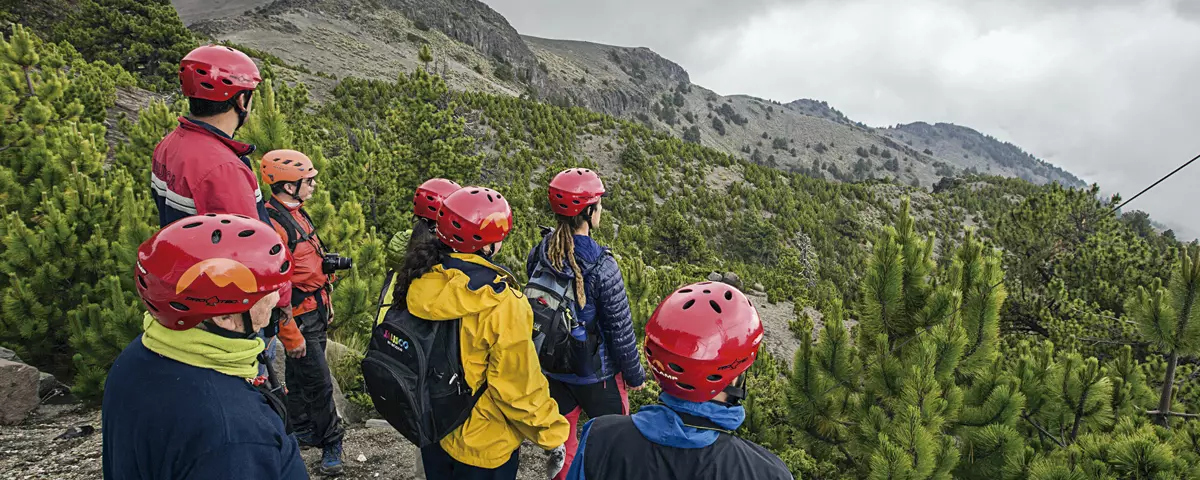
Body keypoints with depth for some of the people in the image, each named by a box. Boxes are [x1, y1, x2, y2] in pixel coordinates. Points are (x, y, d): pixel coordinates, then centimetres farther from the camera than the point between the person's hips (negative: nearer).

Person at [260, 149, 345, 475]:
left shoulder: (296, 213, 8)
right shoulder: (272, 224, -24)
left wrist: (326, 303, 22)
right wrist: (291, 335, -20)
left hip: (315, 311, 9)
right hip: (299, 318, -9)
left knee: (300, 375, 22)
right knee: (319, 383, 2)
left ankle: (303, 431, 36)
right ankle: (331, 442, 18)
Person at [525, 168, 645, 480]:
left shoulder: (539, 255, -9)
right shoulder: (601, 267, -26)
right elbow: (620, 331, -19)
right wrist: (635, 374, -3)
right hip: (596, 374, -5)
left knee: (561, 442, 23)